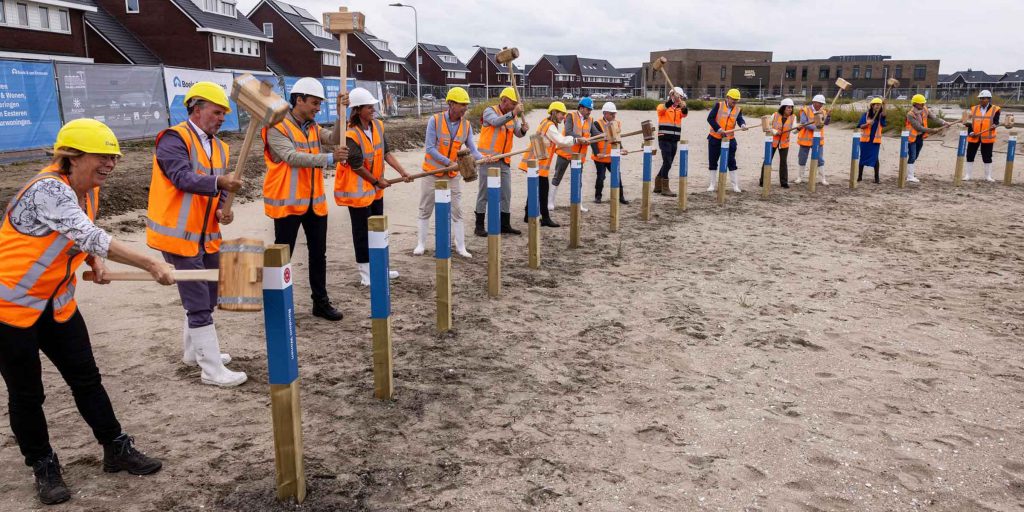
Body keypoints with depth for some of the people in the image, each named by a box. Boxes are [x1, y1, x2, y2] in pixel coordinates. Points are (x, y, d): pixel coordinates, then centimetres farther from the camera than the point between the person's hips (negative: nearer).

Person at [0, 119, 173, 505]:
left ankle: (116, 450, 22)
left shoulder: (90, 192, 1)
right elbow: (90, 237, -37)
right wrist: (151, 265, -42)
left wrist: (96, 263, -6)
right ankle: (43, 467, 22)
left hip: (58, 303, 8)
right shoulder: (47, 189, -26)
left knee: (86, 378, 10)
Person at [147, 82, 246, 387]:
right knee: (199, 303, -6)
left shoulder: (219, 147, 12)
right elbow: (183, 177, -27)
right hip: (179, 235, -8)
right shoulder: (174, 139, -13)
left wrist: (223, 209, -6)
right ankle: (213, 371, 0)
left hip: (207, 236, 8)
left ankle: (194, 351, 37)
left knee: (207, 297, 19)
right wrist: (218, 182, -41)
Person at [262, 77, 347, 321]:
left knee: (318, 253, 13)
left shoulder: (313, 127, 11)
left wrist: (341, 114, -18)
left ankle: (321, 302, 24)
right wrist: (329, 158, -32)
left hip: (315, 201, 7)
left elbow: (335, 139, -5)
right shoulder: (277, 128, -12)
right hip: (287, 203, -7)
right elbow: (292, 157, -25)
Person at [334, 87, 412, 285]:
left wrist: (402, 171, -5)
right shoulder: (351, 135, -22)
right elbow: (357, 166, -19)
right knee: (362, 231, 1)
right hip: (358, 190, -8)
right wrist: (377, 181, -9)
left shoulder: (378, 126, 0)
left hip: (376, 188, 8)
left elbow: (386, 152, 3)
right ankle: (365, 273, 13)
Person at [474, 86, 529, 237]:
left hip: (504, 161, 6)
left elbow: (518, 133, -2)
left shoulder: (512, 116, 11)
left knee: (506, 194, 9)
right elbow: (496, 122, -27)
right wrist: (513, 113, -37)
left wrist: (523, 129, -24)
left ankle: (505, 224, 19)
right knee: (484, 193, -1)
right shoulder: (489, 111, -6)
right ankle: (479, 226, 6)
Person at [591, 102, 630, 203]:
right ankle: (597, 196, 19)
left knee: (617, 176, 4)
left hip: (612, 157, 5)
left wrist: (621, 149, -1)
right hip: (600, 158, -5)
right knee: (601, 177, 2)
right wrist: (597, 153, -23)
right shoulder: (598, 124, -12)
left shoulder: (617, 124, 5)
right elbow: (594, 140, -14)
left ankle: (621, 197, 13)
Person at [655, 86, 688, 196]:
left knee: (667, 164, 11)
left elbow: (684, 113, -9)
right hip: (664, 140, -6)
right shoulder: (662, 107, 0)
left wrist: (684, 107, -31)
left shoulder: (679, 110, 13)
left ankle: (658, 186, 23)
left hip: (674, 141, 6)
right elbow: (662, 108, -24)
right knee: (667, 163, -13)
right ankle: (665, 188, -8)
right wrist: (672, 99, -37)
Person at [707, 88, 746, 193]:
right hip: (715, 138, -1)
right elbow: (710, 118, -12)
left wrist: (743, 125, -36)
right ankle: (713, 184, 18)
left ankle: (735, 185, 10)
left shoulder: (738, 110, 4)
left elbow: (740, 120, -13)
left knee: (731, 162, 3)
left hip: (729, 139, 1)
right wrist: (718, 129, -22)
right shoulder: (719, 105, -4)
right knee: (712, 161, 5)